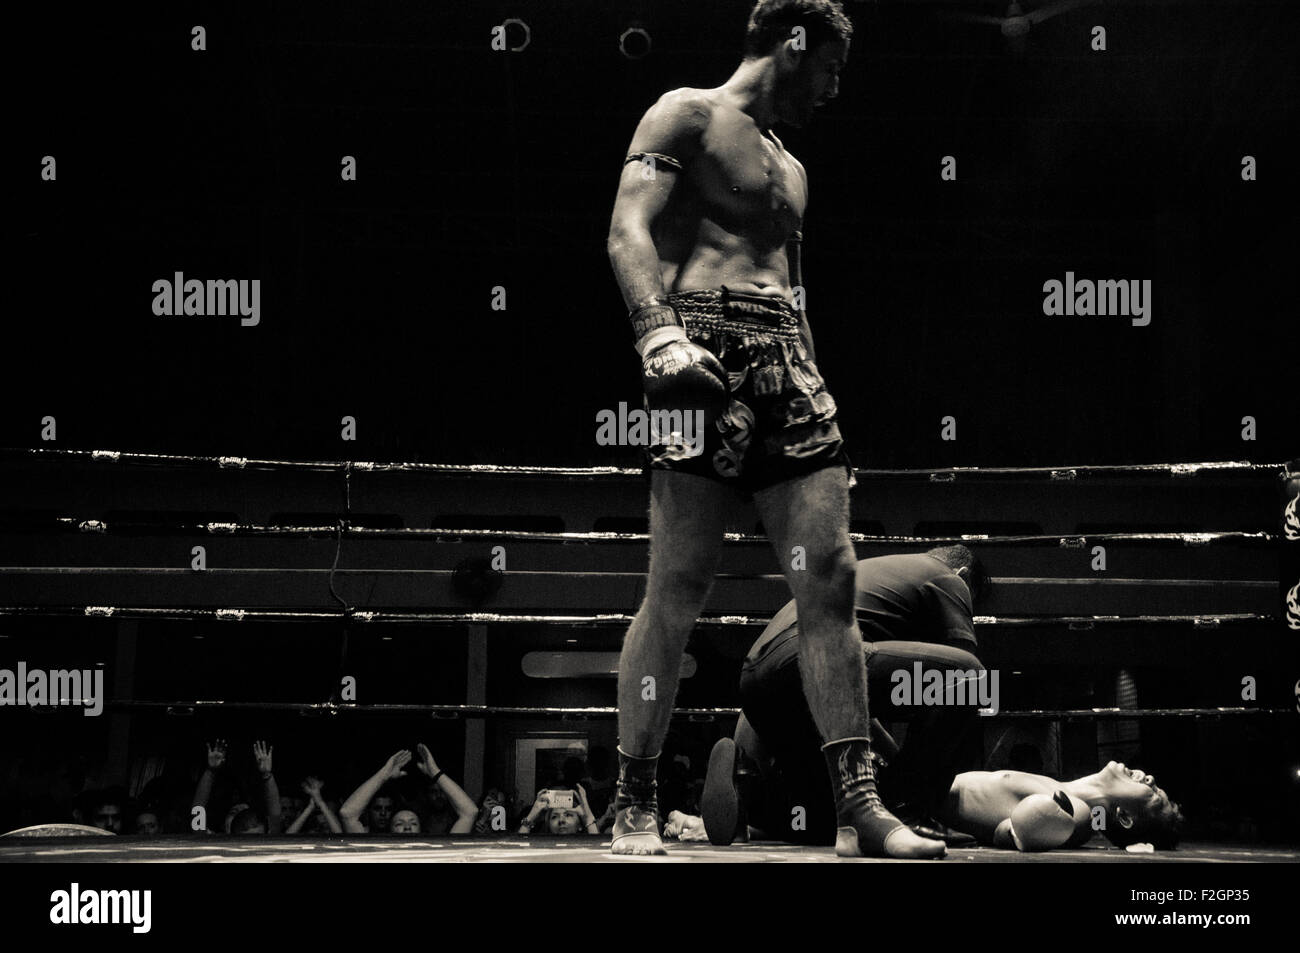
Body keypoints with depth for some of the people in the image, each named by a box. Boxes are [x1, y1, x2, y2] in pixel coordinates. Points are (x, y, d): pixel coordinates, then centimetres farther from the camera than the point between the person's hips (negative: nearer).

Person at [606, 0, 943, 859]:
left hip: (788, 366, 7)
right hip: (705, 351, -7)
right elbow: (629, 231, -9)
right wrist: (661, 334, -25)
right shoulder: (686, 116, 4)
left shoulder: (792, 168, 28)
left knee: (831, 577, -3)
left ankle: (860, 807, -2)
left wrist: (816, 385, 22)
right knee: (680, 588, -7)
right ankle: (635, 808, 3)